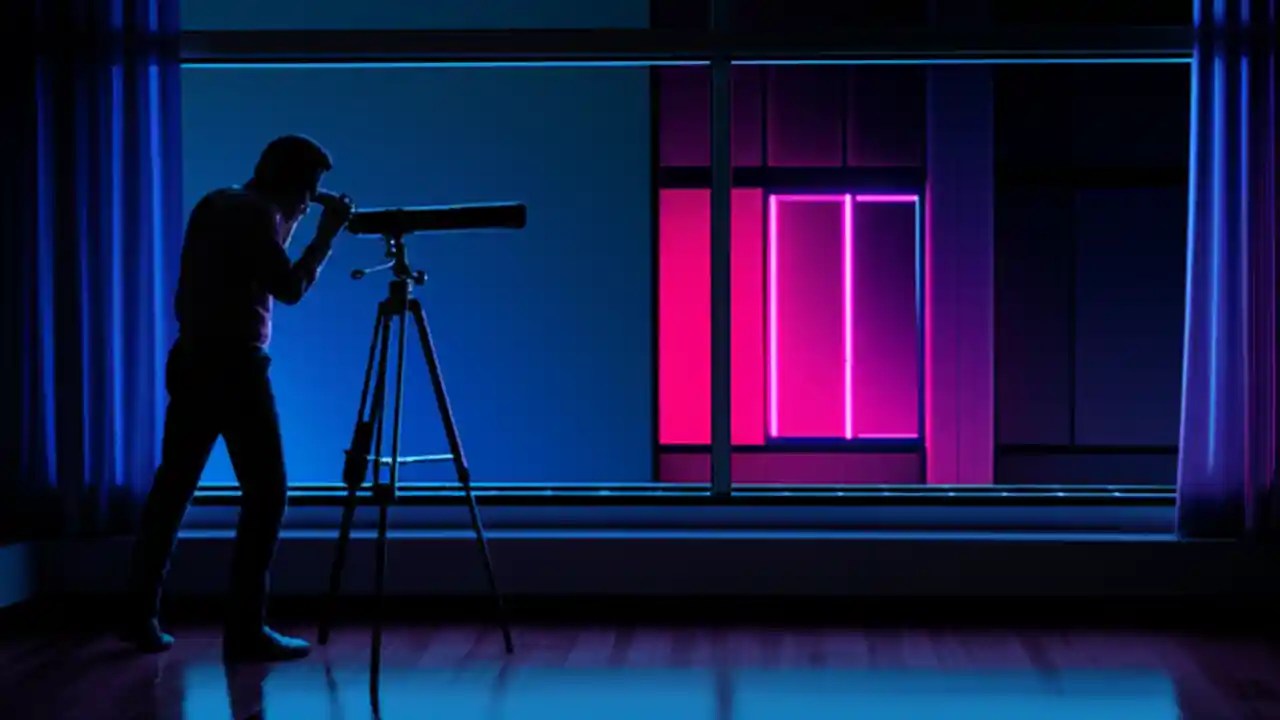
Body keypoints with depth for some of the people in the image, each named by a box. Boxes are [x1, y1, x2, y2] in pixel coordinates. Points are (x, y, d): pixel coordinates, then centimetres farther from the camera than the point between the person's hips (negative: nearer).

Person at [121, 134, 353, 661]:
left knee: (172, 485, 13)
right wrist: (328, 233, -7)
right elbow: (290, 288, -14)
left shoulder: (216, 203, 15)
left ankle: (141, 617, 18)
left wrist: (291, 224, 19)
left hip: (191, 360, 9)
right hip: (234, 365, -9)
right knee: (265, 493, -4)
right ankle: (246, 629, -6)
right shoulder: (255, 214, -11)